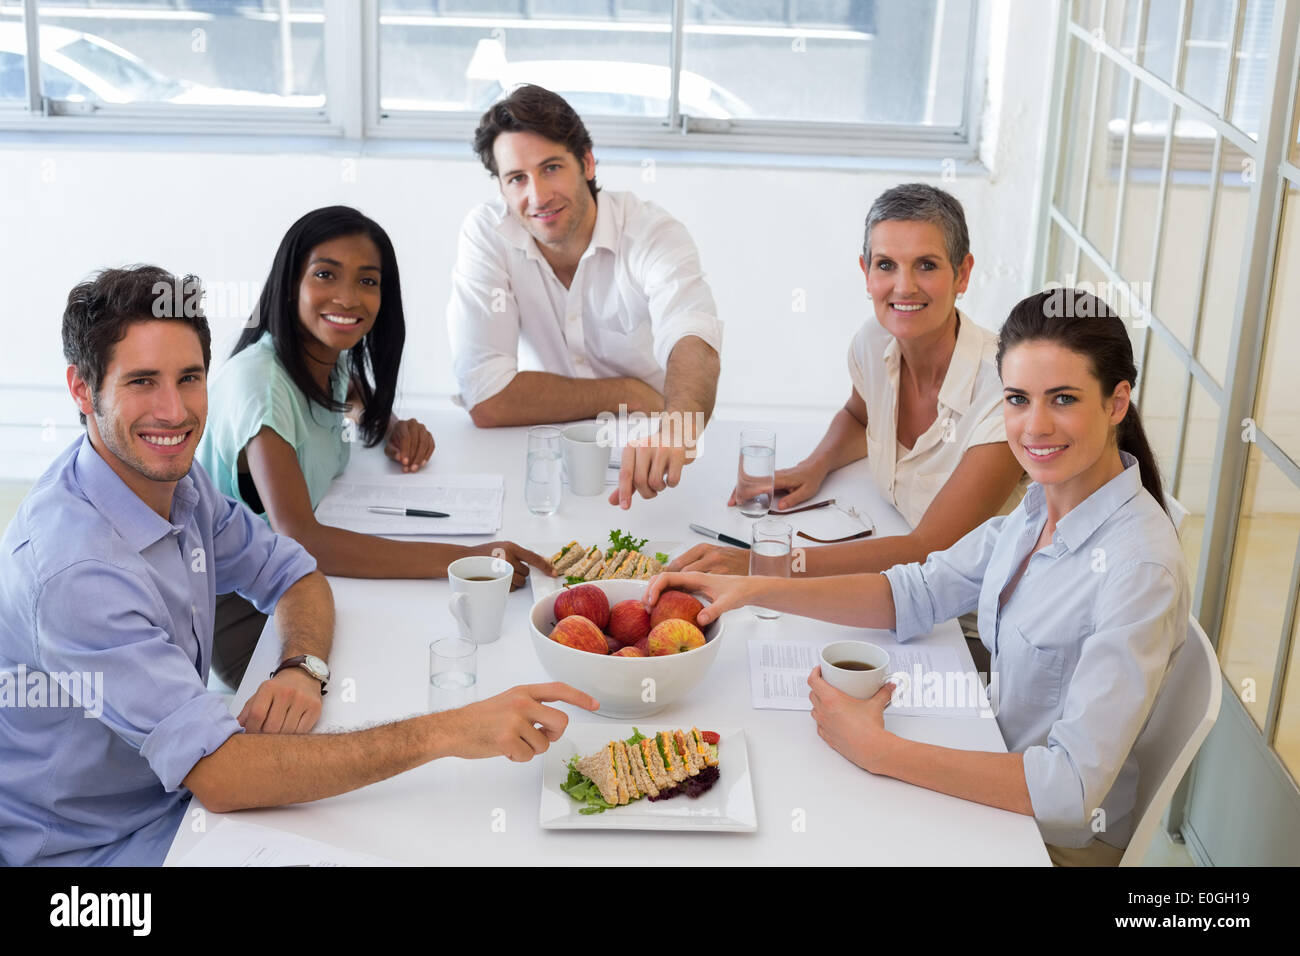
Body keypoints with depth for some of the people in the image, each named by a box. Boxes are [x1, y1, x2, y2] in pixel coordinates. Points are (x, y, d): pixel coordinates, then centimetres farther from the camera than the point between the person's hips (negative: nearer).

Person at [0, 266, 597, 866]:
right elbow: (217, 777, -35)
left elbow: (292, 574, 10)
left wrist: (303, 668, -15)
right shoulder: (76, 568, -31)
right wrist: (447, 732, -37)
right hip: (90, 849, -7)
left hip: (178, 791, 7)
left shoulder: (171, 475, -4)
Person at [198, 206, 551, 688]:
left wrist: (397, 430, -2)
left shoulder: (337, 357, -1)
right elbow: (298, 538, -38)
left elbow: (364, 407, 25)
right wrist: (463, 557, -46)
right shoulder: (259, 382, -26)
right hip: (238, 610, -8)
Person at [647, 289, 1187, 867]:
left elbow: (1072, 786, -30)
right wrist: (756, 590, -8)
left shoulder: (1140, 568, -28)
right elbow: (918, 593, 4)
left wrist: (876, 750, -29)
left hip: (1062, 842, -6)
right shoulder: (1042, 505, -2)